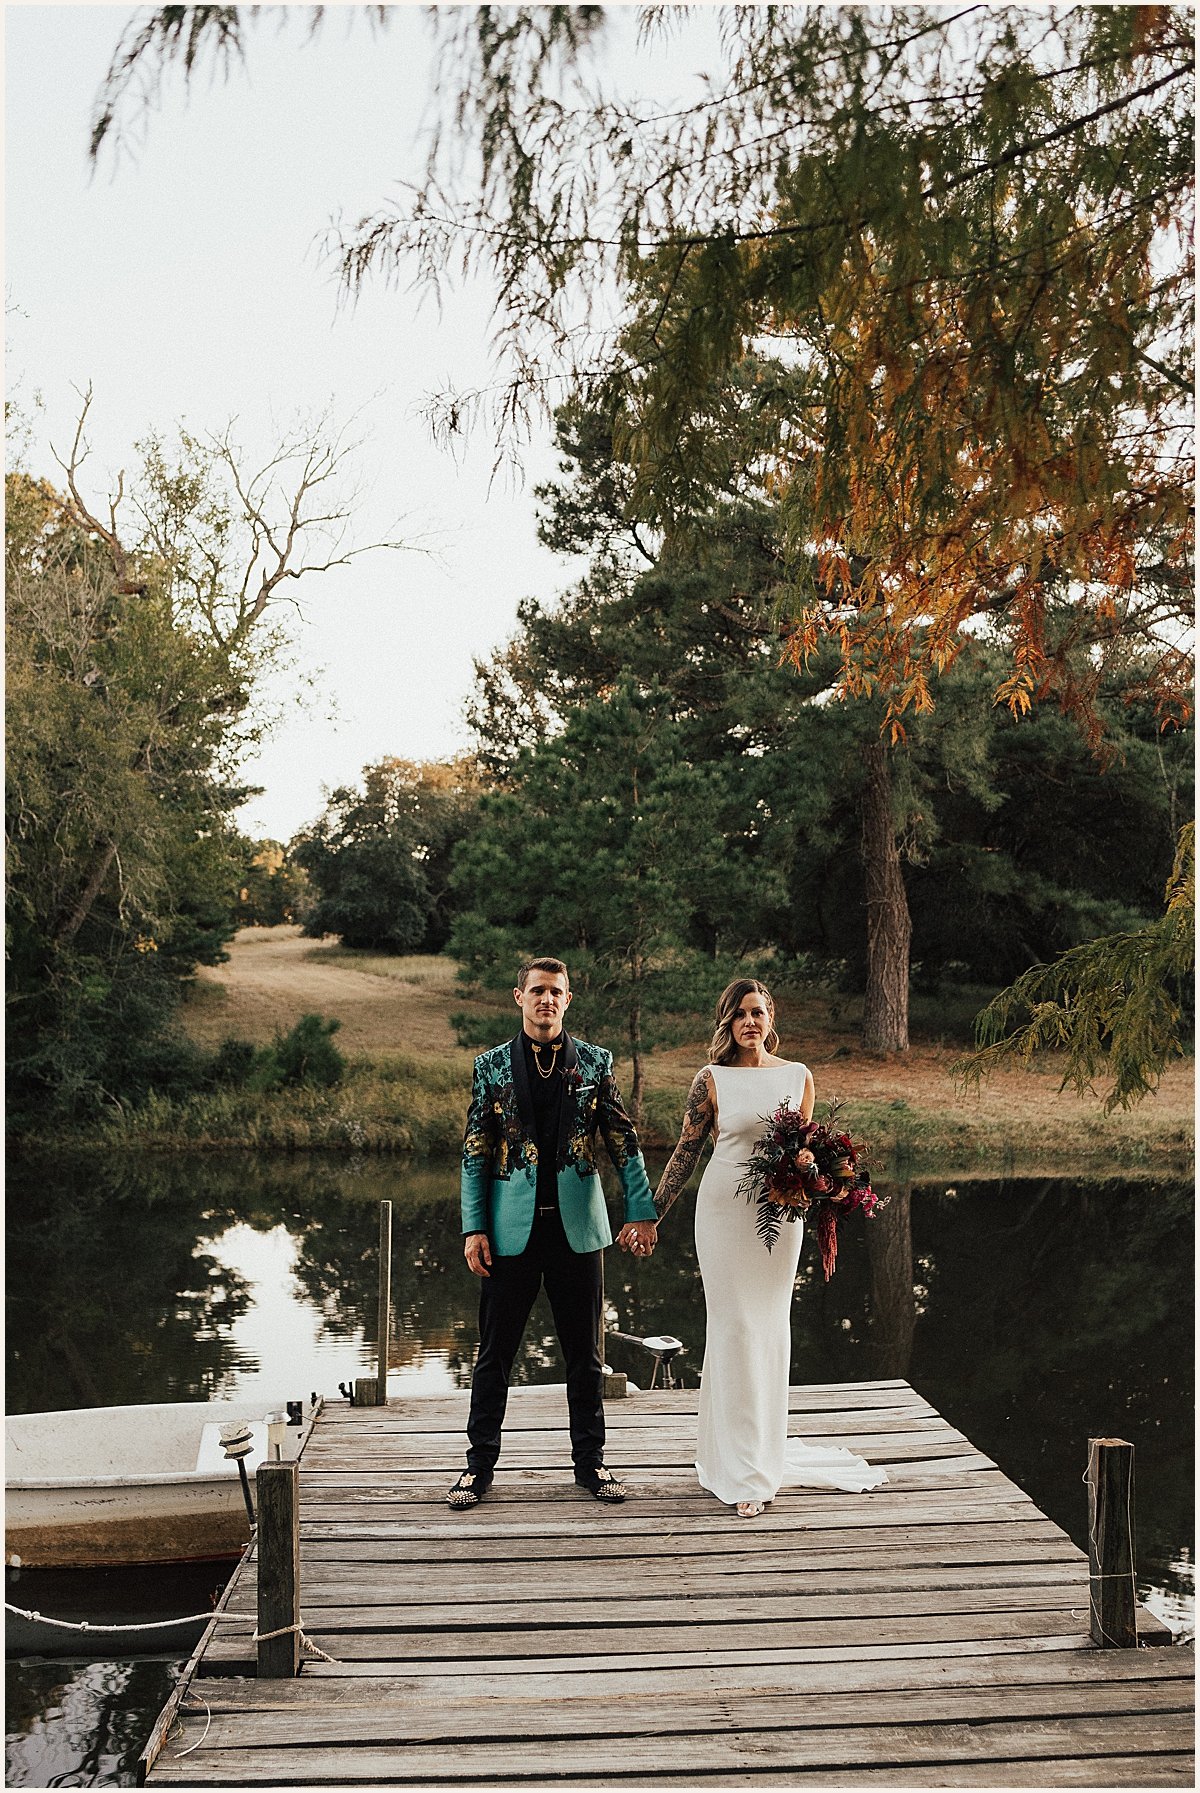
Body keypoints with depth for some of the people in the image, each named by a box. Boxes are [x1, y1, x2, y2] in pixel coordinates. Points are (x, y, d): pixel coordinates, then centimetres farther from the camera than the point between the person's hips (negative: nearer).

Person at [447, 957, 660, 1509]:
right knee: (495, 1351, 5)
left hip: (577, 1226, 1)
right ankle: (479, 1464, 18)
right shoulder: (492, 1065, 3)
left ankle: (590, 1462, 22)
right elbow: (474, 1152, 2)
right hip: (511, 1228, 0)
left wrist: (641, 1212, -2)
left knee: (584, 1352, 9)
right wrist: (474, 1228, -4)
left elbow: (623, 1142, 4)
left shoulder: (595, 1063, 3)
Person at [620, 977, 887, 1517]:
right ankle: (740, 1471, 5)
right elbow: (686, 1150, 0)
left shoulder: (798, 1076, 5)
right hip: (725, 1210, -3)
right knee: (734, 1326, -2)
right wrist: (651, 1214, -1)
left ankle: (763, 1447, 23)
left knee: (771, 1326, 9)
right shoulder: (712, 1079, -3)